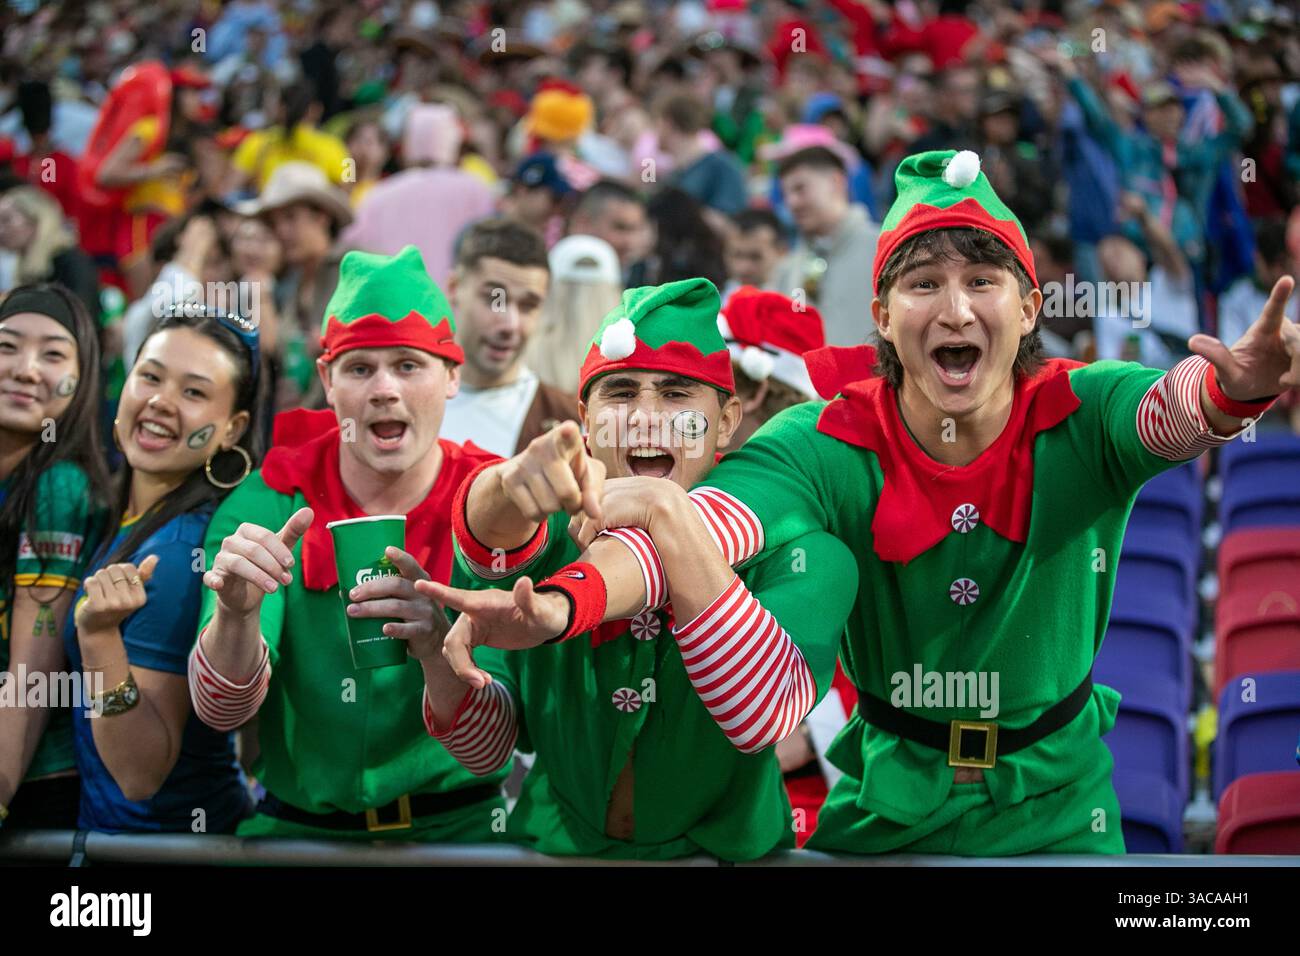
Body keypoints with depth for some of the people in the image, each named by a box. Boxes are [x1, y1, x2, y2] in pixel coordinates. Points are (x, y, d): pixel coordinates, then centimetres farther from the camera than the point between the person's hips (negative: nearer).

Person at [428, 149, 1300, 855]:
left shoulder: (1078, 417, -15)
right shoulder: (829, 443, -16)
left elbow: (1170, 412, -38)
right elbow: (700, 523, -33)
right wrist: (560, 603, -53)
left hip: (1058, 810, 1)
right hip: (887, 811, 0)